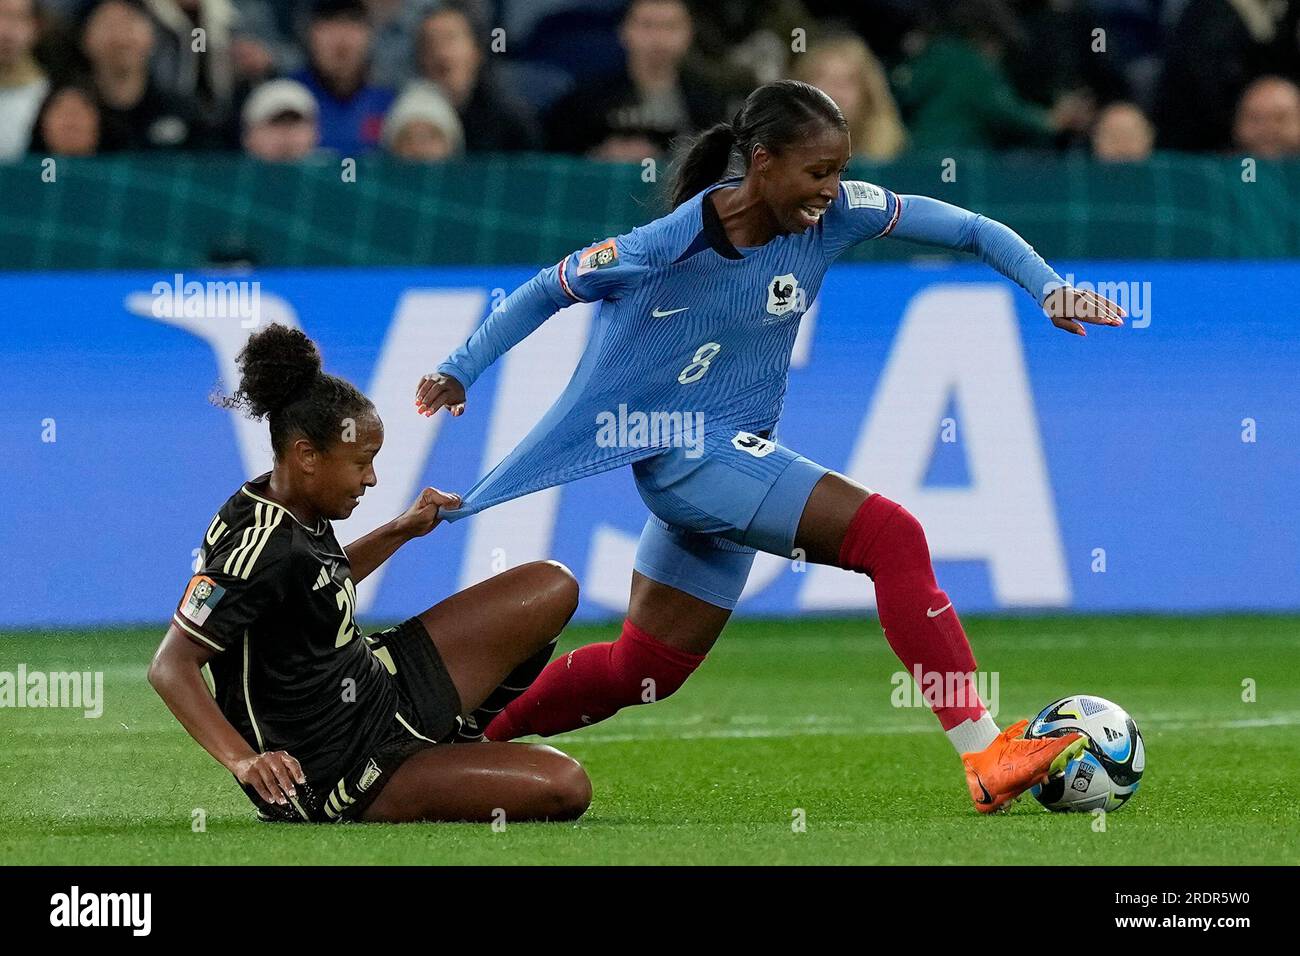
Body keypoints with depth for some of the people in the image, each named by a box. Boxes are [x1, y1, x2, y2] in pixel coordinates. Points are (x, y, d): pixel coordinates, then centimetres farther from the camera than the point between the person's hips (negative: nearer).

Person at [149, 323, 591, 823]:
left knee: (553, 588, 12)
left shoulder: (299, 511, 2)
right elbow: (170, 667, -30)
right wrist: (243, 760, -41)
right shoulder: (261, 547, -26)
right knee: (564, 787, -22)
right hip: (330, 782, -10)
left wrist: (401, 531, 19)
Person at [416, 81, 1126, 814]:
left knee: (644, 671, 16)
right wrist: (460, 370, 1)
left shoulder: (837, 214, -8)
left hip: (733, 461, 7)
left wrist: (1050, 286, -20)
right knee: (891, 534, -23)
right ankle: (986, 759, -26)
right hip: (687, 455, -7)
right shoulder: (677, 241, -20)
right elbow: (553, 287, -6)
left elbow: (972, 230, -5)